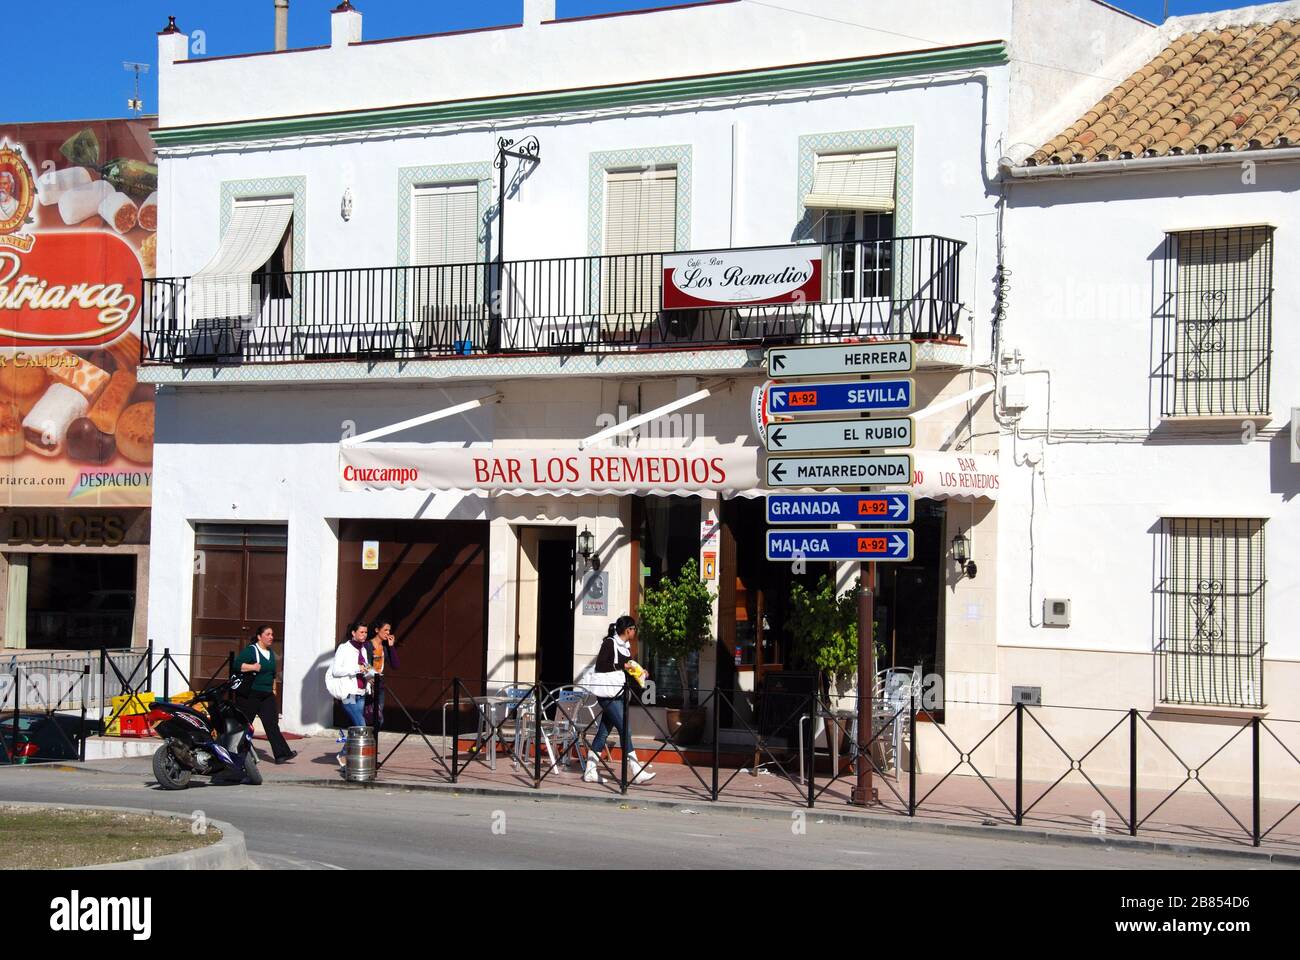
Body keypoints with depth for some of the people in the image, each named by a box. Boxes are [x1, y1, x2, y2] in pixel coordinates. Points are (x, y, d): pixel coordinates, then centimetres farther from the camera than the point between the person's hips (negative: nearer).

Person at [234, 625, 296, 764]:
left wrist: (273, 689, 24)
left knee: (272, 724, -5)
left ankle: (281, 754, -15)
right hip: (249, 694, -6)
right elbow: (237, 664, -20)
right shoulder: (250, 650, -8)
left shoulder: (271, 653, 15)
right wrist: (252, 667, -30)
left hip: (267, 695, 6)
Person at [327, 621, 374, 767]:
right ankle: (344, 754, -7)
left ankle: (346, 755, 11)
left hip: (360, 693, 7)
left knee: (355, 727, 4)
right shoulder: (344, 648, -6)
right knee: (361, 725, -15)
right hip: (348, 693, -7)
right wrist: (356, 669, -20)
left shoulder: (363, 649, 15)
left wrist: (370, 672, 1)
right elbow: (335, 670, -12)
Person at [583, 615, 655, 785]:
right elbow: (600, 665, -17)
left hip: (618, 693, 9)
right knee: (624, 728, -11)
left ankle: (589, 772, 14)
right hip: (607, 693, -9)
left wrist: (637, 670, 5)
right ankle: (637, 772, -12)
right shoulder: (609, 643, -10)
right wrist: (622, 665, -17)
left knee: (604, 731, 10)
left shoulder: (626, 646, 14)